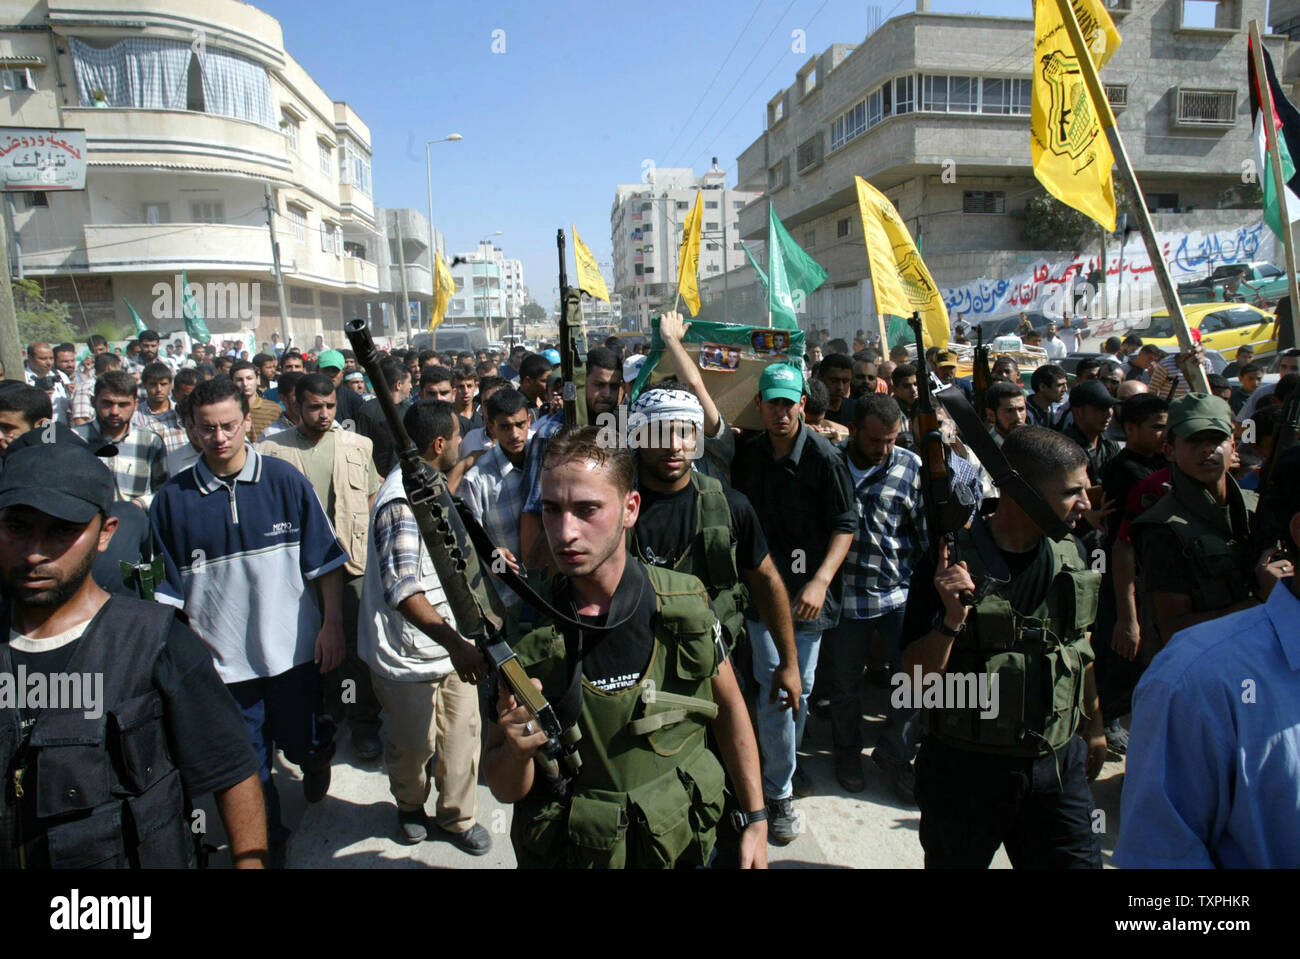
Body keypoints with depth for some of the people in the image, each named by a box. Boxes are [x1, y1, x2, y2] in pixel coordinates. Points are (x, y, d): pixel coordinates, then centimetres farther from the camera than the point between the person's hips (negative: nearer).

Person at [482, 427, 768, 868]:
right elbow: (504, 789, -9)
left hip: (683, 849, 1)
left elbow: (729, 705, 1)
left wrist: (755, 818, 3)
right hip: (568, 853, -1)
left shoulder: (686, 604, -15)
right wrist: (516, 750, -30)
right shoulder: (520, 631, -18)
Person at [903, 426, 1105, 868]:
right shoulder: (951, 563, -17)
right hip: (965, 767, -4)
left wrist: (1093, 726, 23)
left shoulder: (1070, 556, 1)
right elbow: (916, 678, -15)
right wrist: (951, 619, -32)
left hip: (1058, 765, 4)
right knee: (954, 861, 14)